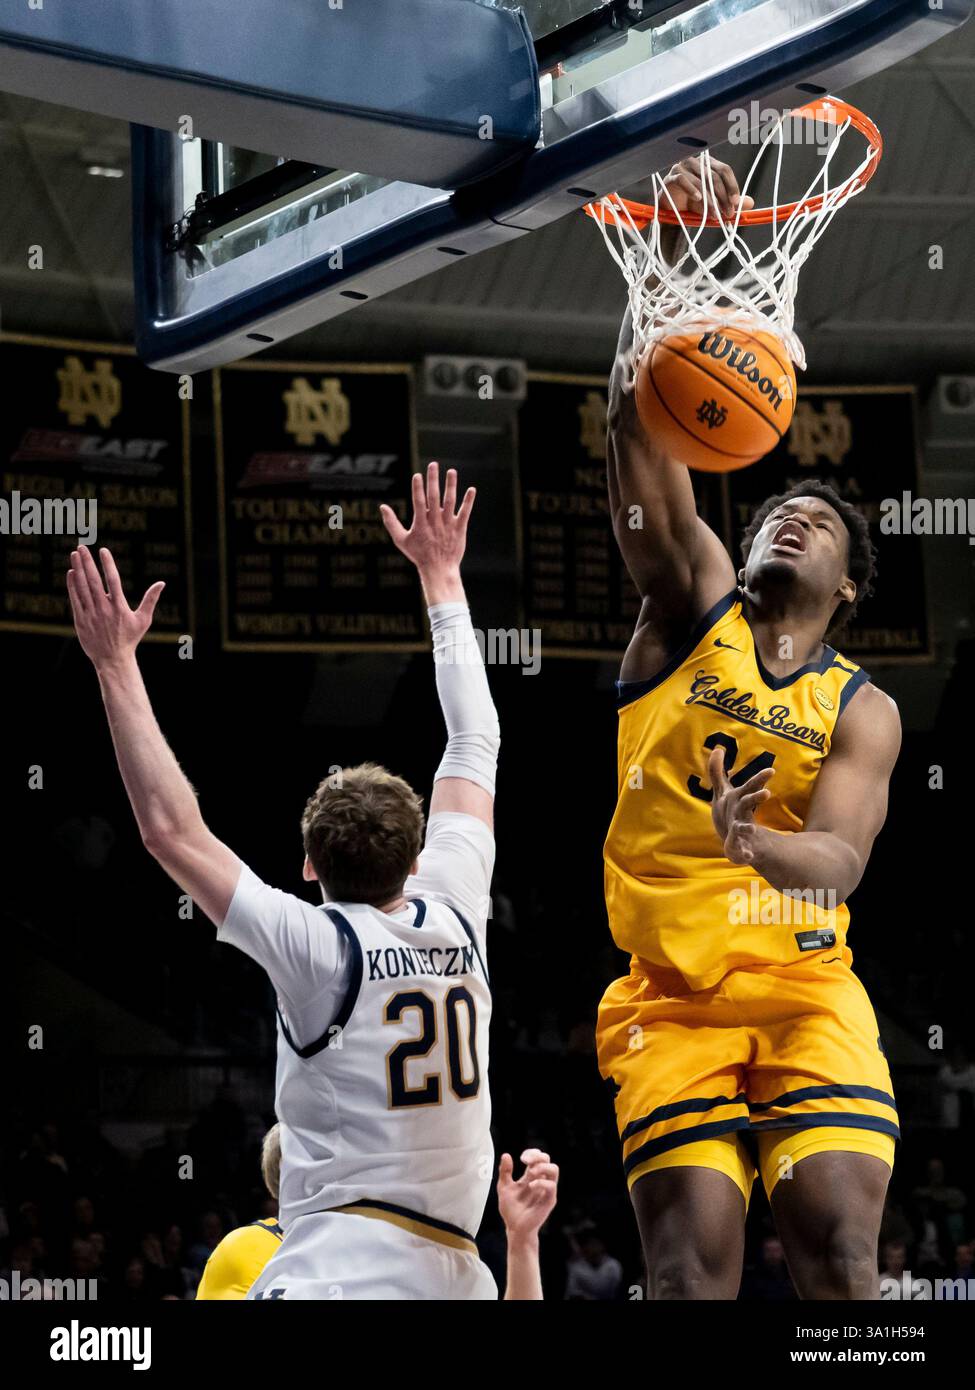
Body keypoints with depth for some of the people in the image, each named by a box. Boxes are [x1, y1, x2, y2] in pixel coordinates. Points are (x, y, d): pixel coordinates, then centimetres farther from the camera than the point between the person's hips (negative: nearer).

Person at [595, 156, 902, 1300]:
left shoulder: (863, 712, 8)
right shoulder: (693, 607, 8)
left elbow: (839, 861, -9)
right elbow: (638, 431, -5)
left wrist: (753, 843, -33)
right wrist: (667, 258, -16)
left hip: (806, 991, 1)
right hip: (670, 997, -1)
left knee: (840, 1247, -14)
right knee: (692, 1262, -10)